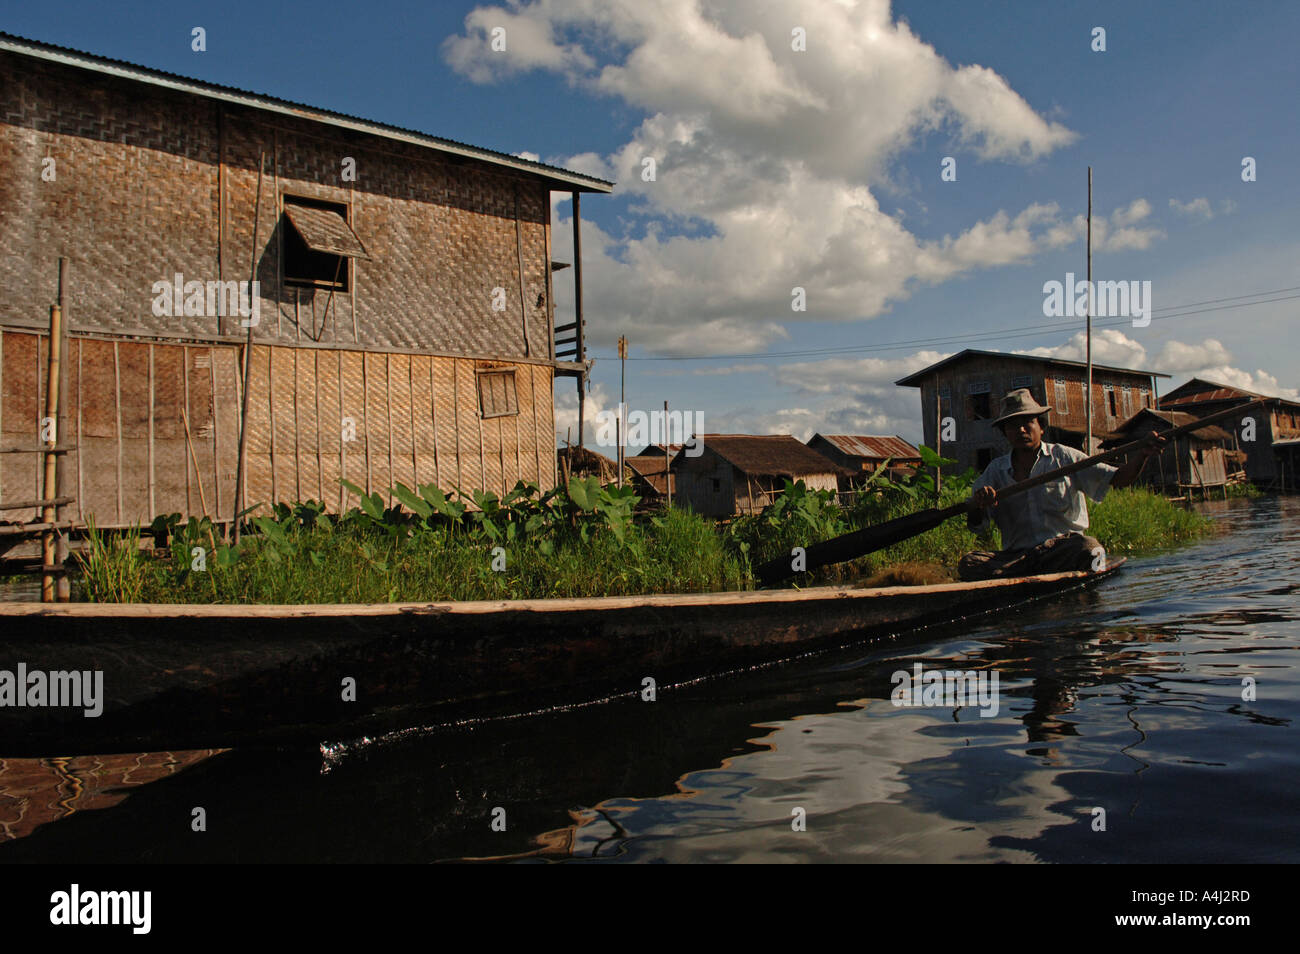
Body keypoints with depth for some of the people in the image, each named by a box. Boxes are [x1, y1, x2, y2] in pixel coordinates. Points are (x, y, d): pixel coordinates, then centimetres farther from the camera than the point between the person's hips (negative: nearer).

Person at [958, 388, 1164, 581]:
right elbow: (975, 526, 5)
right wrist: (977, 503, -18)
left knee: (1088, 549, -35)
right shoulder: (995, 471, 12)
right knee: (968, 564, -27)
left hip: (1064, 547, -1)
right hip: (1016, 554, 1)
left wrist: (1143, 454, -15)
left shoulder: (1064, 457, 10)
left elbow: (1118, 479, 4)